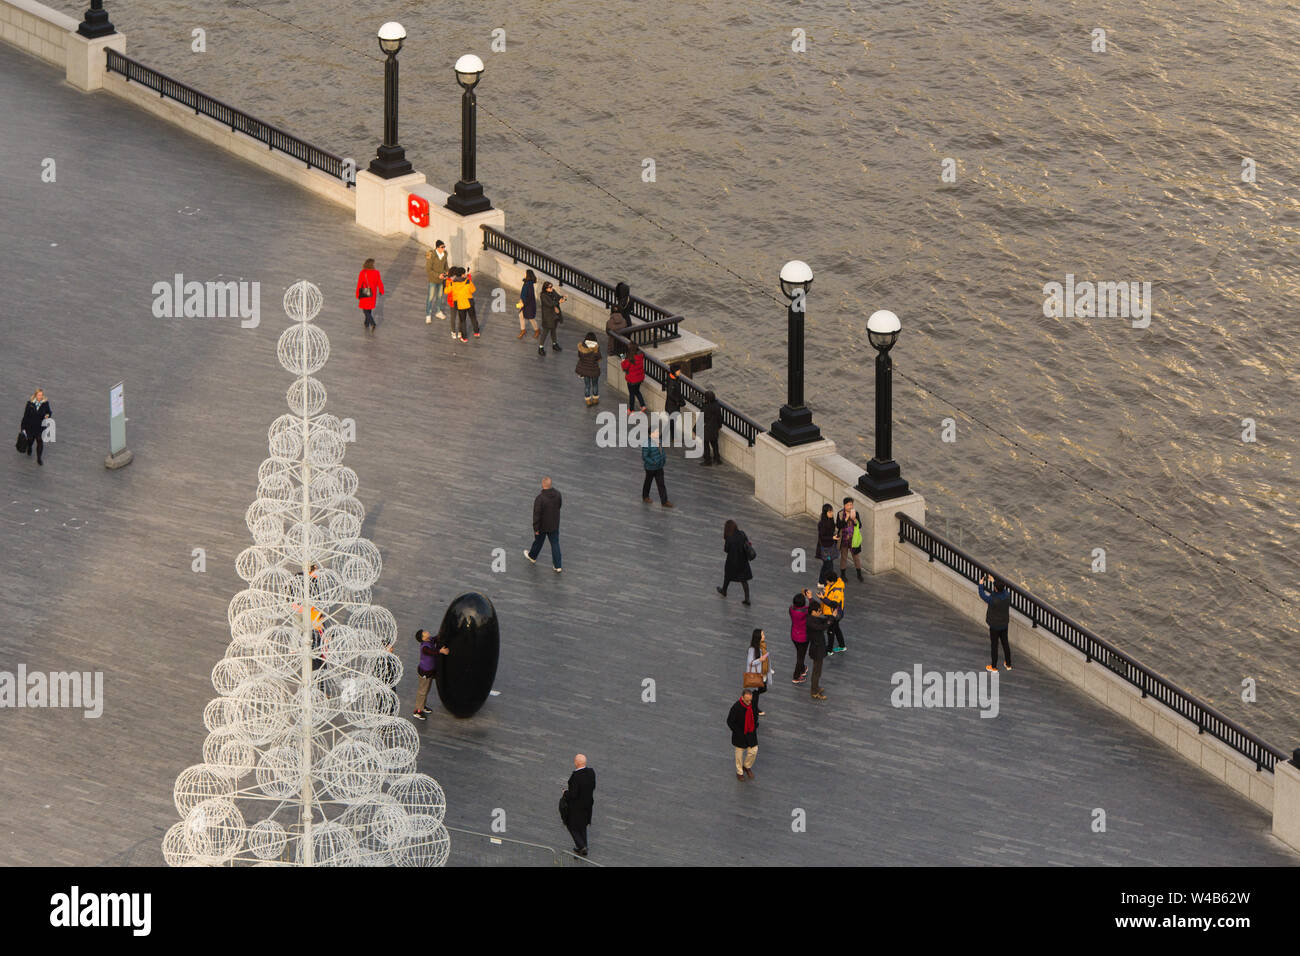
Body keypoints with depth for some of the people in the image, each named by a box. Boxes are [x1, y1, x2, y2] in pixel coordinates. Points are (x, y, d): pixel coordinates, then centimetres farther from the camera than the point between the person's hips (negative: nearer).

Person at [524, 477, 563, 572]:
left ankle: (532, 556, 51)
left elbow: (536, 515, -25)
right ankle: (558, 566, 16)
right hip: (554, 524, 3)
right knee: (555, 544, 14)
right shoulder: (557, 494, -16)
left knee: (538, 541, 23)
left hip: (542, 525, -3)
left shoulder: (539, 499, -32)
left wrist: (536, 528, -13)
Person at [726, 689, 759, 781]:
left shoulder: (753, 704, -11)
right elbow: (730, 722, -17)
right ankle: (739, 772, 32)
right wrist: (738, 732, -15)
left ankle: (747, 766, 38)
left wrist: (755, 727, 1)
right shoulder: (736, 707, -27)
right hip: (740, 735, -4)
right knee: (739, 753, 13)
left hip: (751, 733, 4)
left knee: (753, 751, 10)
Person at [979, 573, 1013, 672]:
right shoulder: (1007, 595, -16)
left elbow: (982, 595, -13)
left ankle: (994, 667, 24)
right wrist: (993, 581, 19)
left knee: (994, 645, 11)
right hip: (1005, 624, 5)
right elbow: (1002, 590, 9)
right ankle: (1008, 664, 33)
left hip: (994, 626, -5)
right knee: (1005, 643, 20)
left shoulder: (993, 600, -31)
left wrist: (981, 584, 3)